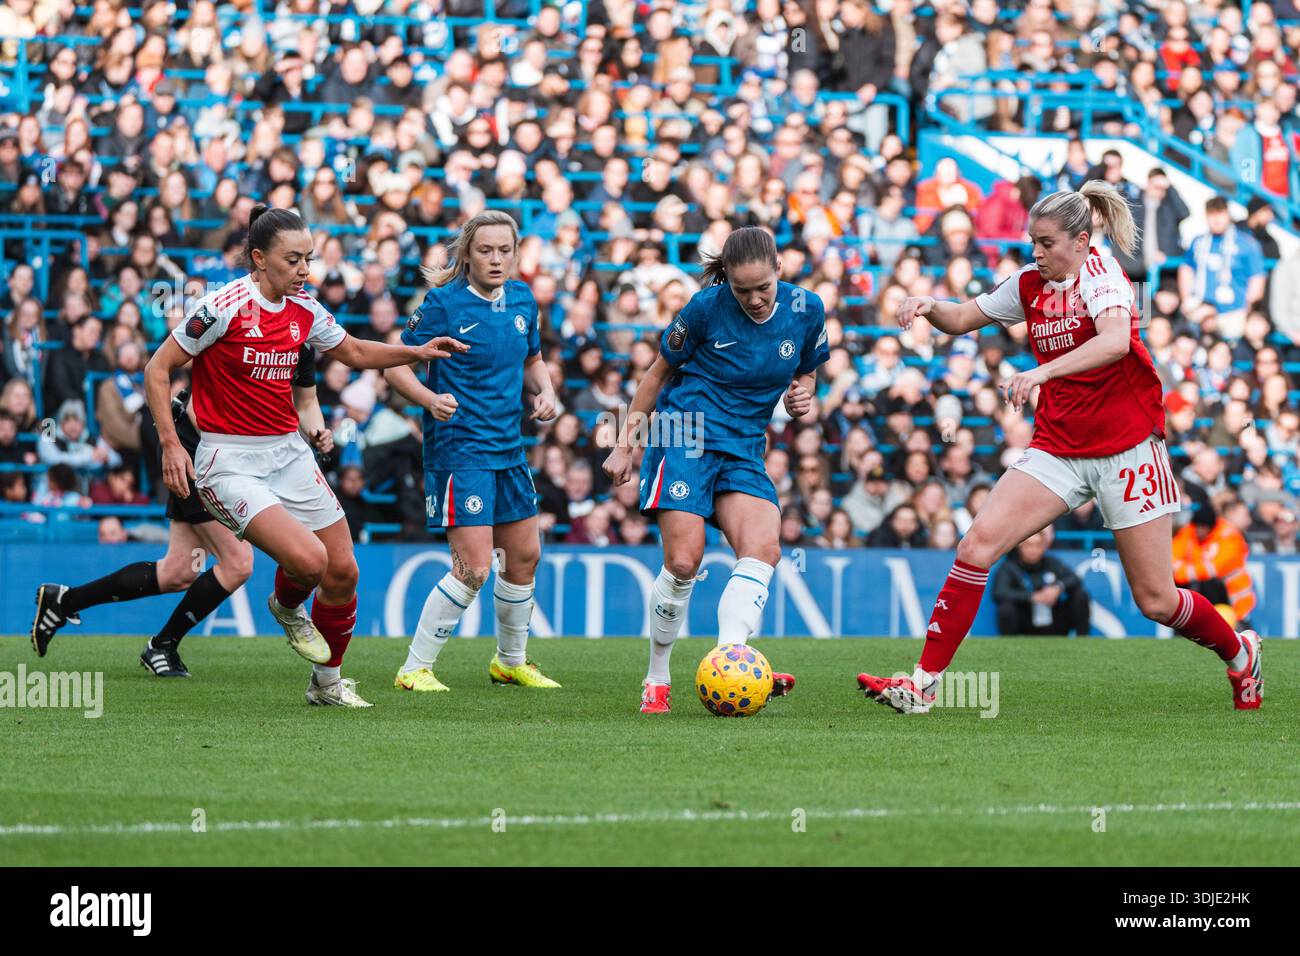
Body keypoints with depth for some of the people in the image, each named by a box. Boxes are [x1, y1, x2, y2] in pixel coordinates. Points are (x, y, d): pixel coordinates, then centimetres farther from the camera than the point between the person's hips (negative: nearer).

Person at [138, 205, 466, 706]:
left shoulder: (304, 310, 3)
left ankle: (327, 683, 26)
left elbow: (354, 352, 22)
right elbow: (158, 368, -10)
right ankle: (286, 607, 13)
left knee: (343, 571, 5)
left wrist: (416, 352, 9)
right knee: (308, 560, -24)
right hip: (230, 462, -7)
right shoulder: (225, 307, -16)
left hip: (288, 453, 7)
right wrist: (170, 444, -17)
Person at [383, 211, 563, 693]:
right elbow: (396, 367, -11)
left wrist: (545, 391, 1)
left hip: (508, 449, 7)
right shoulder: (444, 303, -13)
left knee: (524, 556, 15)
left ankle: (511, 661, 36)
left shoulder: (522, 300, 7)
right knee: (474, 568, -14)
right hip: (458, 448, -7)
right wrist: (431, 399, -29)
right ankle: (415, 668, -2)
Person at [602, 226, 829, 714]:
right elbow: (659, 372, 4)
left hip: (744, 448, 4)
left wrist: (801, 395, -5)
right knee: (683, 561, -15)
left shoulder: (806, 310, -1)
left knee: (764, 550, -20)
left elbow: (806, 372, 19)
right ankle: (657, 681, 1)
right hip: (685, 435, -4)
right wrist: (625, 443, 5)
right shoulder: (706, 307, -10)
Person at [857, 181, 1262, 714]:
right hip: (1057, 448, 5)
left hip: (1127, 447, -5)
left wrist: (1043, 371, -42)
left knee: (1156, 600, 0)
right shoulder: (1029, 284, 7)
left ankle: (1240, 654, 29)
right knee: (977, 545, -15)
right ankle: (923, 684, -14)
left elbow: (1115, 340, -31)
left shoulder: (1100, 272, -12)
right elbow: (962, 319, 16)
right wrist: (930, 308, -7)